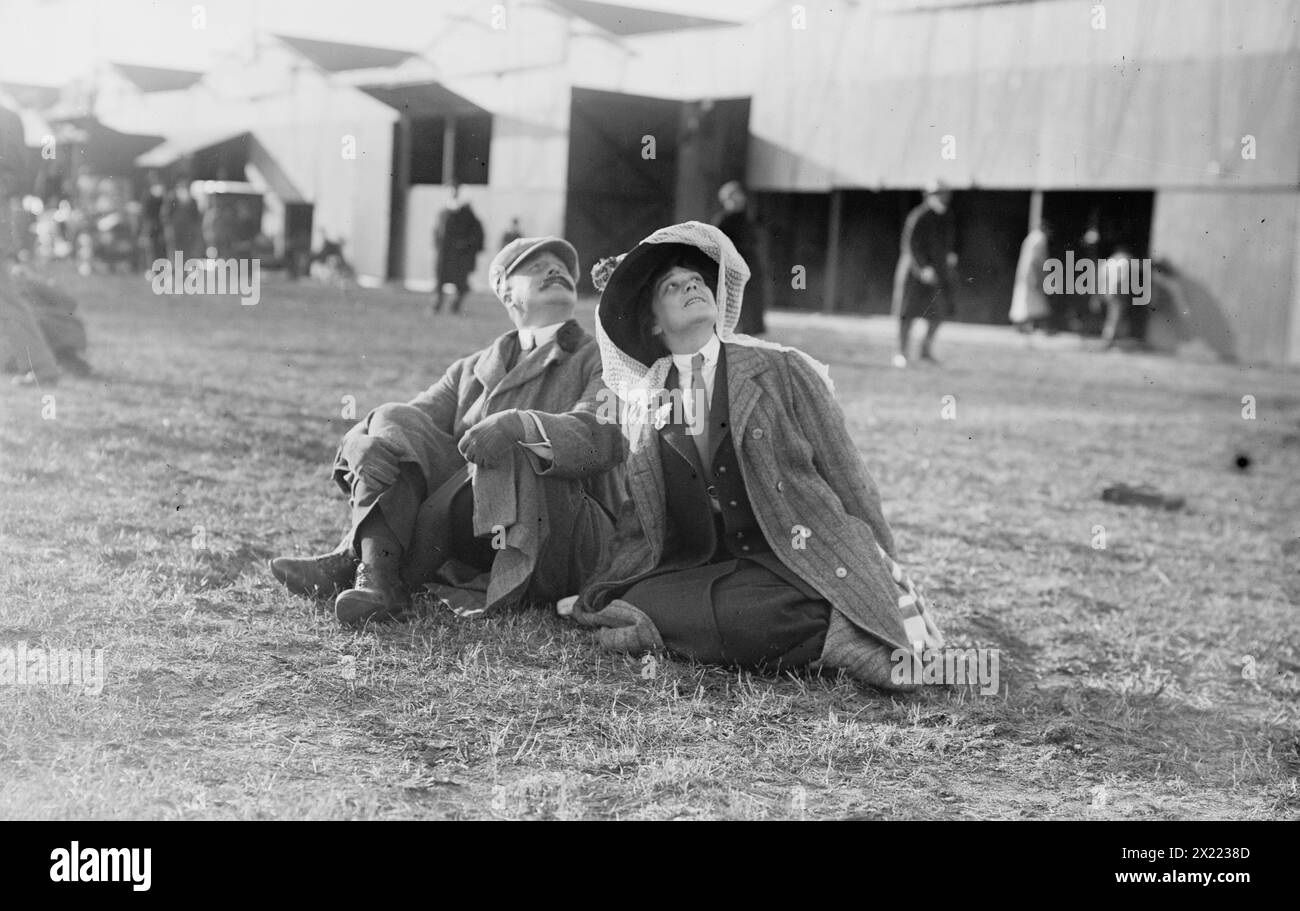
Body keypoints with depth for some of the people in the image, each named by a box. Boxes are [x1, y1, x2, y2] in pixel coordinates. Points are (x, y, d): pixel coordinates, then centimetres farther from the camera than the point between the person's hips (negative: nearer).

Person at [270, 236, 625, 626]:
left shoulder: (603, 360, 8)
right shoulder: (473, 370, 21)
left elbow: (602, 437, -13)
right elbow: (420, 415, 5)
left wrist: (519, 424, -31)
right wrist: (371, 451, -19)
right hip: (472, 550, 3)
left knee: (506, 456, -32)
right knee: (395, 423, -14)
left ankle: (353, 560, -28)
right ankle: (375, 578, -35)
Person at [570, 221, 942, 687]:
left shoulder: (784, 371, 2)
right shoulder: (642, 403, 12)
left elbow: (848, 482, 2)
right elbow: (641, 517, 19)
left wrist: (885, 578, 1)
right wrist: (603, 590, 4)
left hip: (791, 566, -5)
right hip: (695, 571, 6)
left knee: (741, 618, -37)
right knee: (633, 604, -27)